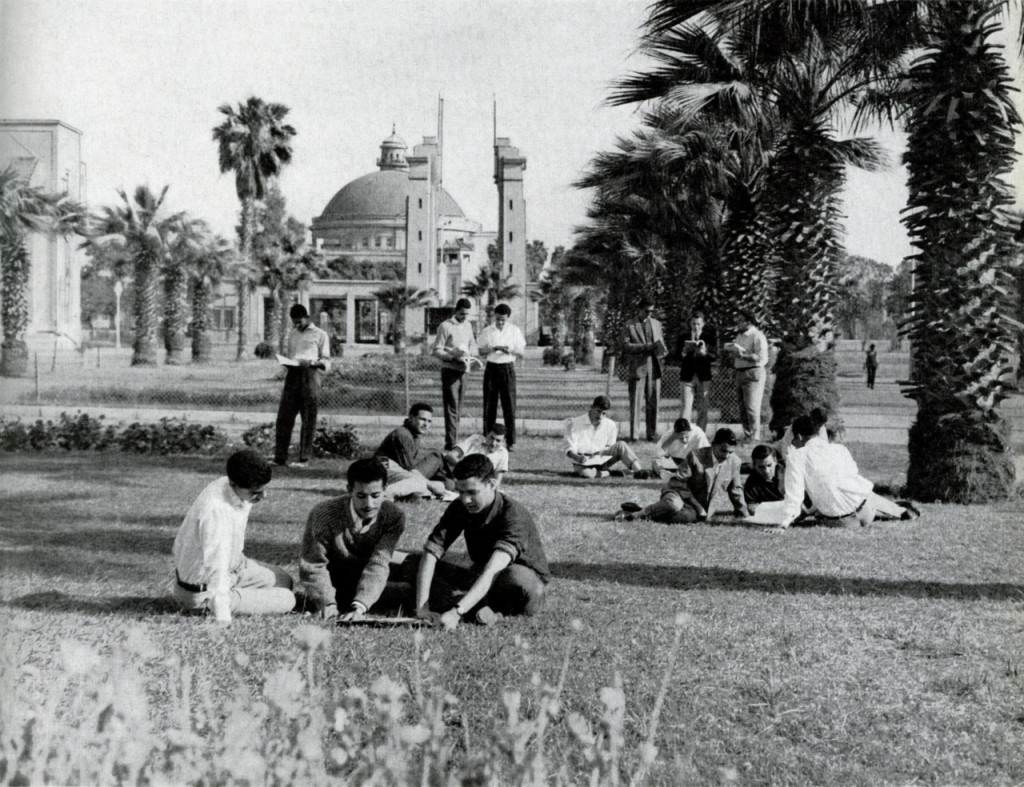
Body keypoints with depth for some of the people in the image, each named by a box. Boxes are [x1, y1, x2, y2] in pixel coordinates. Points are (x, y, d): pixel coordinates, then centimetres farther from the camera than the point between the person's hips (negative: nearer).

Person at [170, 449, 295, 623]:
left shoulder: (240, 490, -10)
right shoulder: (216, 510, -38)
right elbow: (216, 569, -39)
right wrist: (223, 620, -40)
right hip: (201, 593, -9)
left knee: (284, 580, 20)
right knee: (287, 601, -9)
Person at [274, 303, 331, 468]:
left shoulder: (320, 335, 6)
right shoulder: (292, 335, 21)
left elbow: (326, 362, 3)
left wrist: (311, 363, -16)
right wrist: (286, 364, 3)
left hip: (309, 376, -4)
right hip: (292, 376, 4)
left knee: (308, 419, -2)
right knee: (284, 417, -3)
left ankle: (304, 458, 1)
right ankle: (280, 457, -2)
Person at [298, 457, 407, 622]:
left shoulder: (394, 517, -22)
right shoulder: (324, 515, -26)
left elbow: (378, 565, -30)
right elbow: (312, 566, -21)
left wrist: (360, 606, -44)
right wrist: (328, 603, -37)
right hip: (334, 577, -2)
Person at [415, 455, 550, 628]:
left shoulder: (513, 514, -27)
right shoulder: (459, 508, -10)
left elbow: (493, 570, -40)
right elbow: (430, 555, -18)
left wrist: (457, 611, -49)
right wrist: (422, 608, -31)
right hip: (481, 582, 6)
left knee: (515, 576, -42)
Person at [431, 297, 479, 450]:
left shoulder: (467, 325, 14)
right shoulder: (445, 326, -7)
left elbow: (473, 345, 24)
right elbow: (436, 351, -10)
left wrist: (470, 355, 2)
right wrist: (453, 356, -23)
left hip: (463, 370, 7)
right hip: (450, 370, -7)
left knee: (458, 408, 11)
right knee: (451, 408, -8)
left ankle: (454, 441, 17)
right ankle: (450, 444, -9)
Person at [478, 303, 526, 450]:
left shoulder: (515, 331, 4)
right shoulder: (487, 331, 5)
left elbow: (522, 352, 4)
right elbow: (481, 351, 4)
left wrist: (510, 350, -17)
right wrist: (494, 348, -16)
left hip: (507, 368, -1)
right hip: (491, 368, 1)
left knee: (509, 406, -3)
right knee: (489, 405, 1)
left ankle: (511, 442, 1)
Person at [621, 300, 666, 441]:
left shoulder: (656, 324, 16)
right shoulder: (630, 326, -1)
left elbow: (661, 342, 21)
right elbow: (626, 346, -9)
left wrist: (661, 350, -3)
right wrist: (646, 347, -18)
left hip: (653, 366, 4)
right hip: (636, 367, -4)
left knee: (653, 401, 4)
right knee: (635, 401, -2)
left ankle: (652, 433, 10)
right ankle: (633, 434, 2)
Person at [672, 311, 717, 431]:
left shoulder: (709, 336, 2)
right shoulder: (683, 336, 5)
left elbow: (714, 357, -4)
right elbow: (676, 357, 4)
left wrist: (704, 353, -23)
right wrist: (683, 353, -17)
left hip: (703, 377, 0)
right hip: (687, 377, 0)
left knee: (702, 409, 4)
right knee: (685, 406, -7)